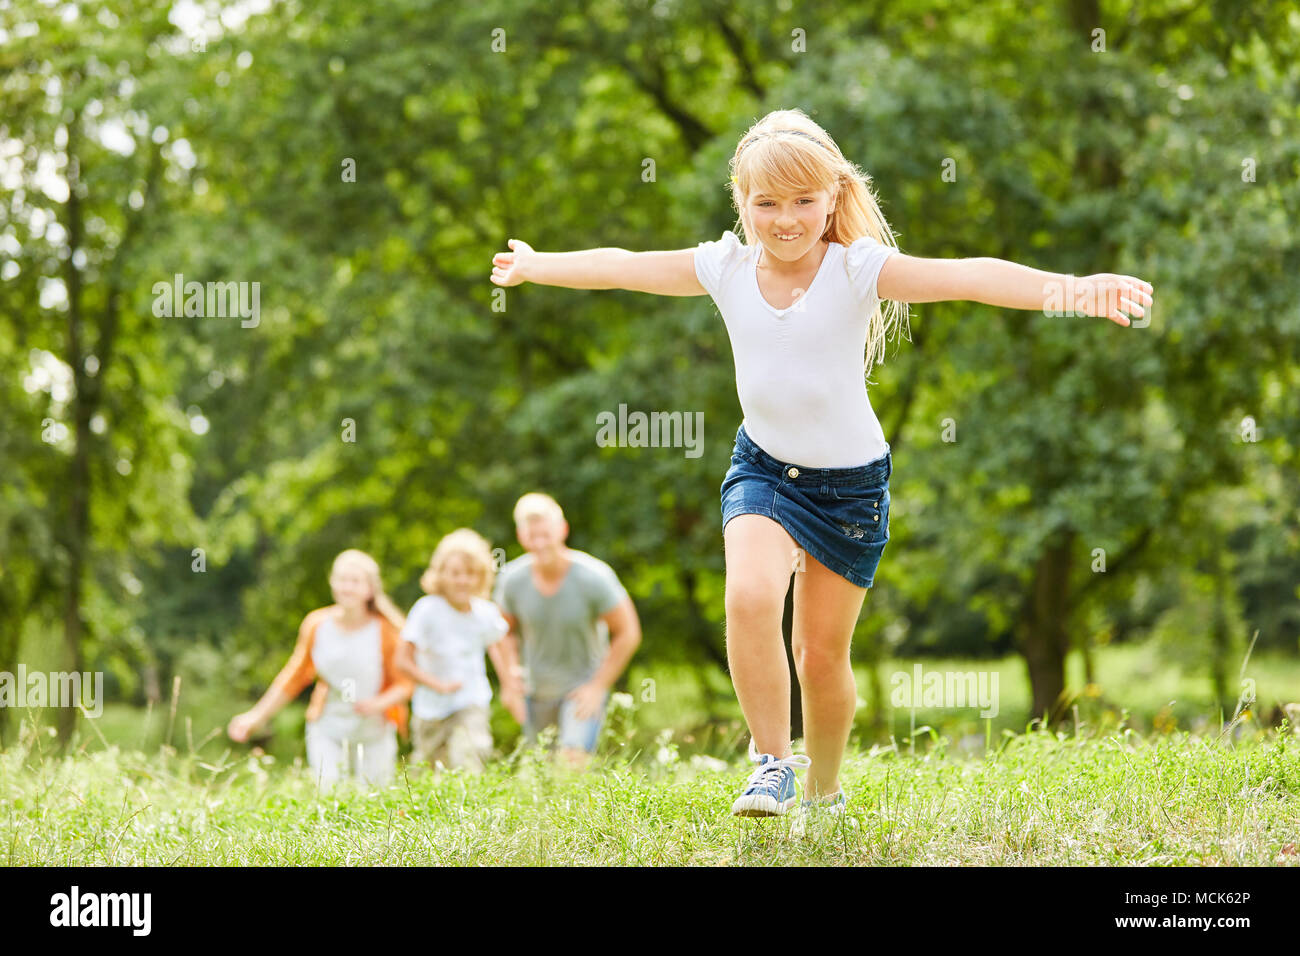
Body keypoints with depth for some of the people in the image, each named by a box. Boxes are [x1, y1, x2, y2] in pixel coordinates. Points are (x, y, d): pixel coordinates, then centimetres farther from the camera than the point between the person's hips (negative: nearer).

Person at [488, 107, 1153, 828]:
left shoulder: (858, 271, -18)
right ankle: (773, 760, -8)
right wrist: (533, 267, 22)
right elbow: (622, 267, 9)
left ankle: (824, 790, 34)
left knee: (821, 654, 7)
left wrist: (1071, 287, -46)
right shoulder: (726, 268, -6)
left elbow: (970, 276, -32)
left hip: (850, 480, -2)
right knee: (749, 600, -26)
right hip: (762, 467, 2)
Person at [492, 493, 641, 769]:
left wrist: (598, 687, -15)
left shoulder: (594, 577, -23)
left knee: (574, 760, -22)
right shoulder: (513, 578, -14)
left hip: (584, 688, -3)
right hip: (536, 691, 4)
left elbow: (628, 634, -13)